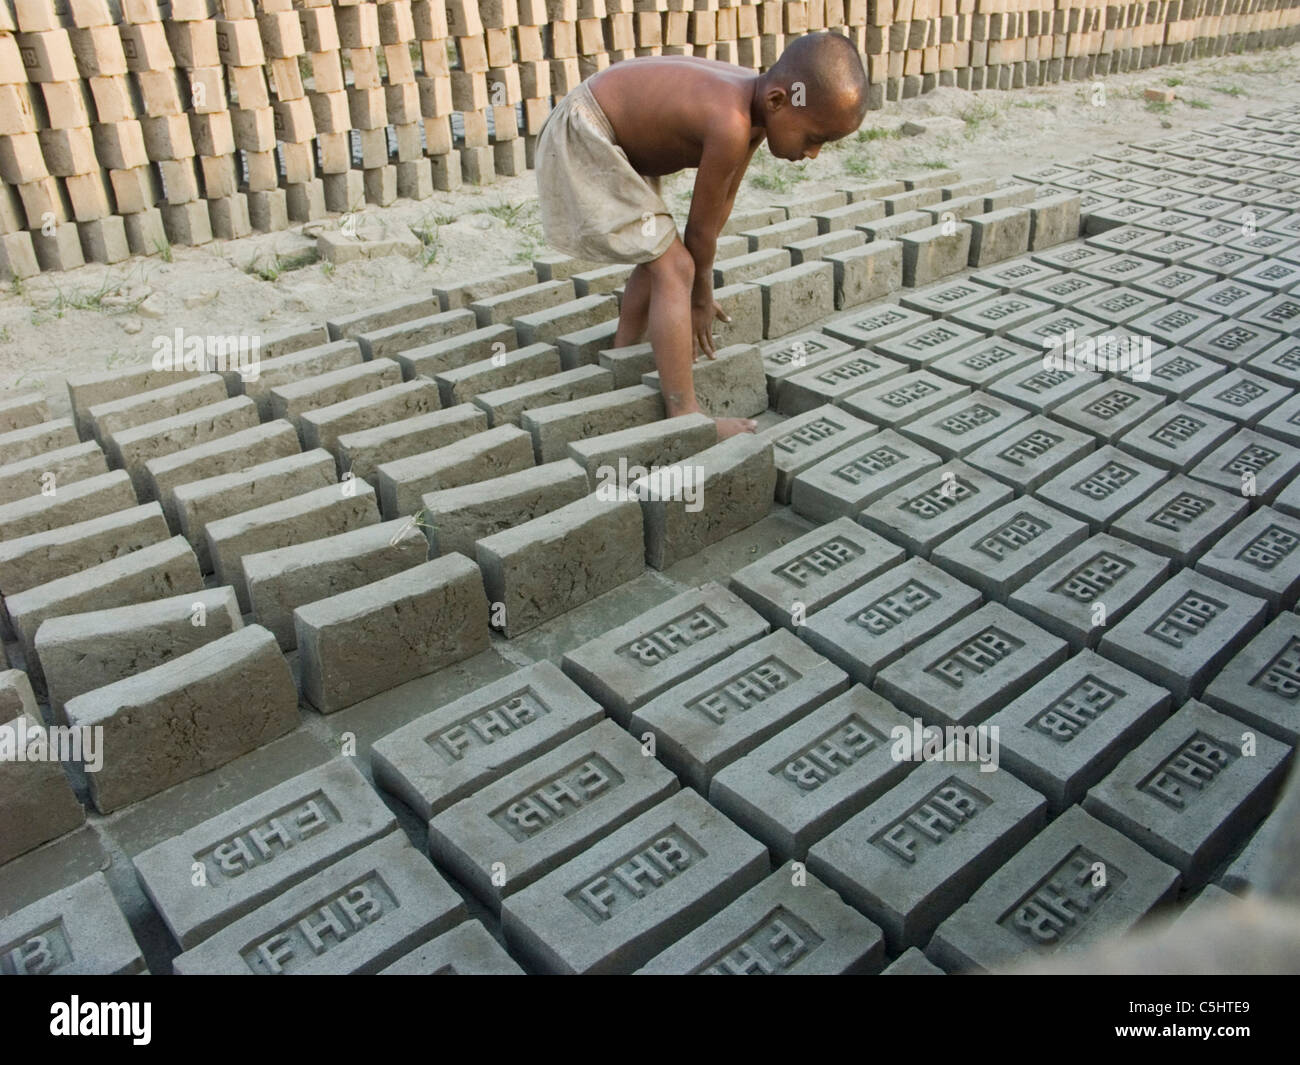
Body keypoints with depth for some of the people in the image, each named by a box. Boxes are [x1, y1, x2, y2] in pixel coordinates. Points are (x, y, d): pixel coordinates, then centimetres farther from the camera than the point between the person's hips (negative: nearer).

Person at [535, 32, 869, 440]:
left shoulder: (755, 103, -4)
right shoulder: (731, 124, -32)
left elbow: (721, 205, 6)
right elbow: (701, 227, -18)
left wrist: (699, 290, 12)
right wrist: (702, 296, -1)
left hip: (610, 140, 10)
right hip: (581, 140, -10)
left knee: (661, 258, 21)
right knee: (675, 268, -14)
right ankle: (685, 417, -11)